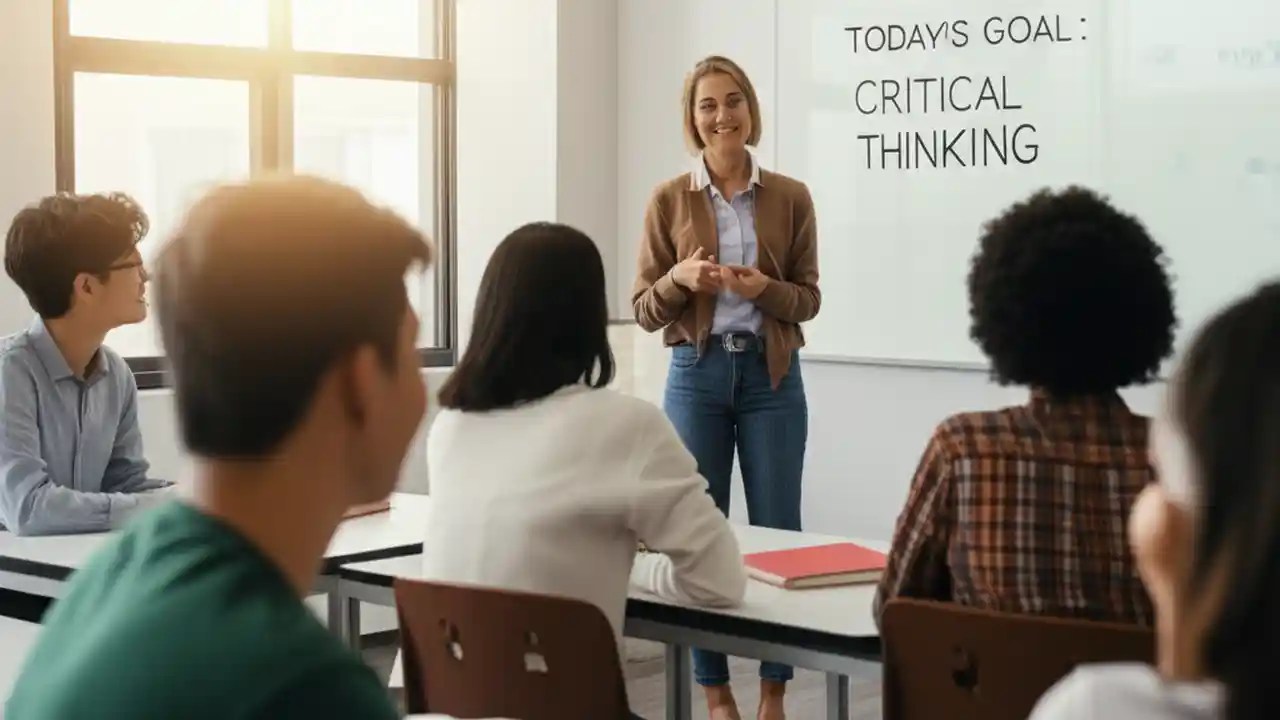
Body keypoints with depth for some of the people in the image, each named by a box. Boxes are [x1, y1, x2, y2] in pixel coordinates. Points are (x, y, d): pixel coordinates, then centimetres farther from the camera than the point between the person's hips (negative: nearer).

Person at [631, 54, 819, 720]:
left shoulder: (790, 197, 2)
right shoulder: (669, 200, 1)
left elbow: (809, 298, 5)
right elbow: (646, 310, 1)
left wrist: (765, 289, -15)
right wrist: (680, 279, -19)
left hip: (771, 376, 0)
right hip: (697, 375, 0)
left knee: (778, 531, 2)